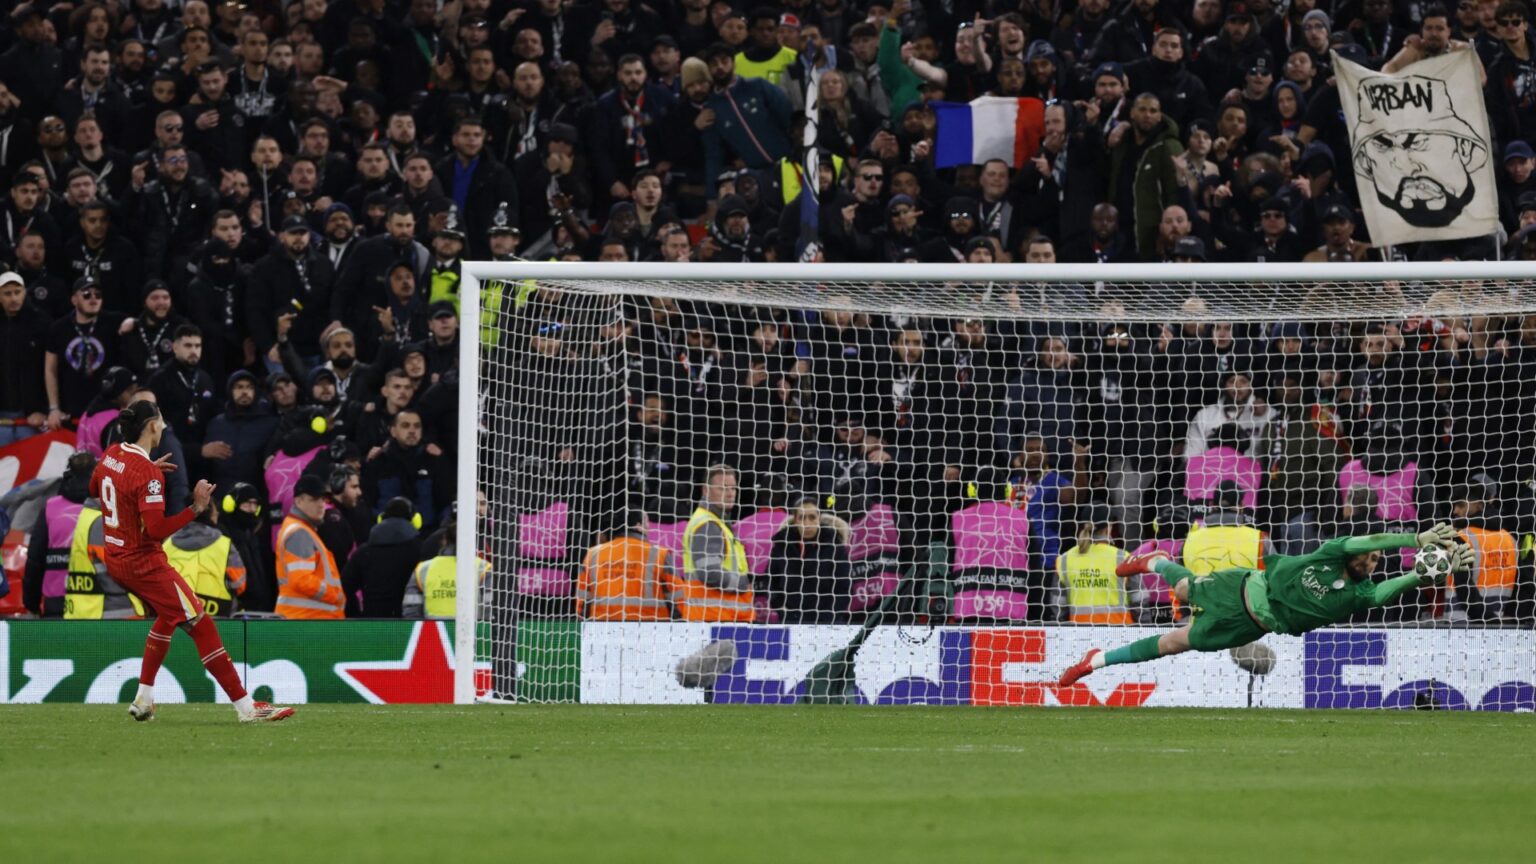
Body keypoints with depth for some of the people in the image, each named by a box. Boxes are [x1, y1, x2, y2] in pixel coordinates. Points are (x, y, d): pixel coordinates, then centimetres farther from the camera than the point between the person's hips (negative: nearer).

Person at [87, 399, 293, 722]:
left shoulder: (110, 455, 2)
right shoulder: (147, 473, -23)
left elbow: (94, 489, 24)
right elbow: (157, 529, -27)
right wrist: (196, 508, -24)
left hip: (116, 559, 9)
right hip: (144, 563, -9)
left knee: (168, 615, 29)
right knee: (201, 625, -7)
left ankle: (143, 699, 27)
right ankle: (246, 707, -8)